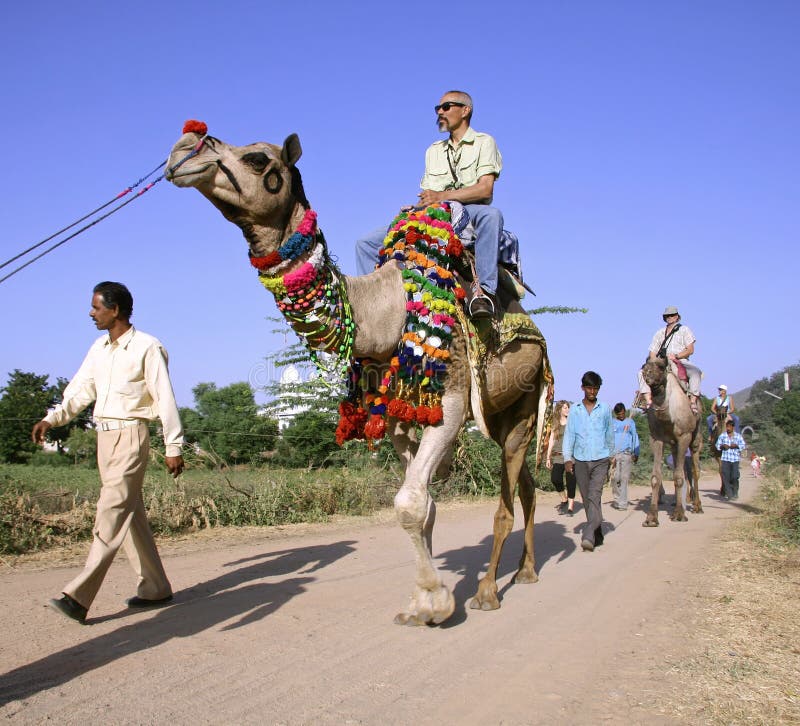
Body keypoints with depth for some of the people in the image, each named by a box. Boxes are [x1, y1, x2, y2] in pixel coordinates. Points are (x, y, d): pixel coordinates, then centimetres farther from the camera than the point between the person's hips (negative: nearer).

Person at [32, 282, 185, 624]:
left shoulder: (147, 348, -8)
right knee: (130, 513, 9)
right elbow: (80, 390, 15)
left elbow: (165, 399, -9)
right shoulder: (99, 348, 14)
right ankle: (155, 587, 17)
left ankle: (79, 596, -18)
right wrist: (52, 419, -1)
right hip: (104, 436, 8)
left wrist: (173, 447, -11)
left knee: (112, 511, -13)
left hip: (130, 435, -8)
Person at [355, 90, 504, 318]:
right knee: (366, 243, -4)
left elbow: (485, 188, -9)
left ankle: (485, 289, -45)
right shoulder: (433, 150, 25)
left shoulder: (483, 143, 7)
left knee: (491, 215, -43)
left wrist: (443, 196, -17)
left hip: (469, 213, -6)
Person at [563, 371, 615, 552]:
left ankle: (588, 536, -24)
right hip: (580, 460, 2)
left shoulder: (605, 409, 7)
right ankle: (598, 535, 19)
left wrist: (610, 456, 22)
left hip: (600, 460, -2)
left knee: (594, 496, -16)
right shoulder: (574, 410, 7)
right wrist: (567, 458, -4)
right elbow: (569, 434, 5)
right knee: (587, 500, 7)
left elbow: (610, 434, 17)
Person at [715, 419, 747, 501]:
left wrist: (736, 445, -9)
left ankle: (735, 493, 13)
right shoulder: (722, 435, 11)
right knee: (726, 476, -5)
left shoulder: (738, 436, 8)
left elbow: (743, 446, 7)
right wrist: (722, 446, -6)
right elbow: (717, 445, 14)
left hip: (735, 458, -1)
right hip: (725, 458, 1)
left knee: (734, 476, -3)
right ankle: (728, 493, 1)